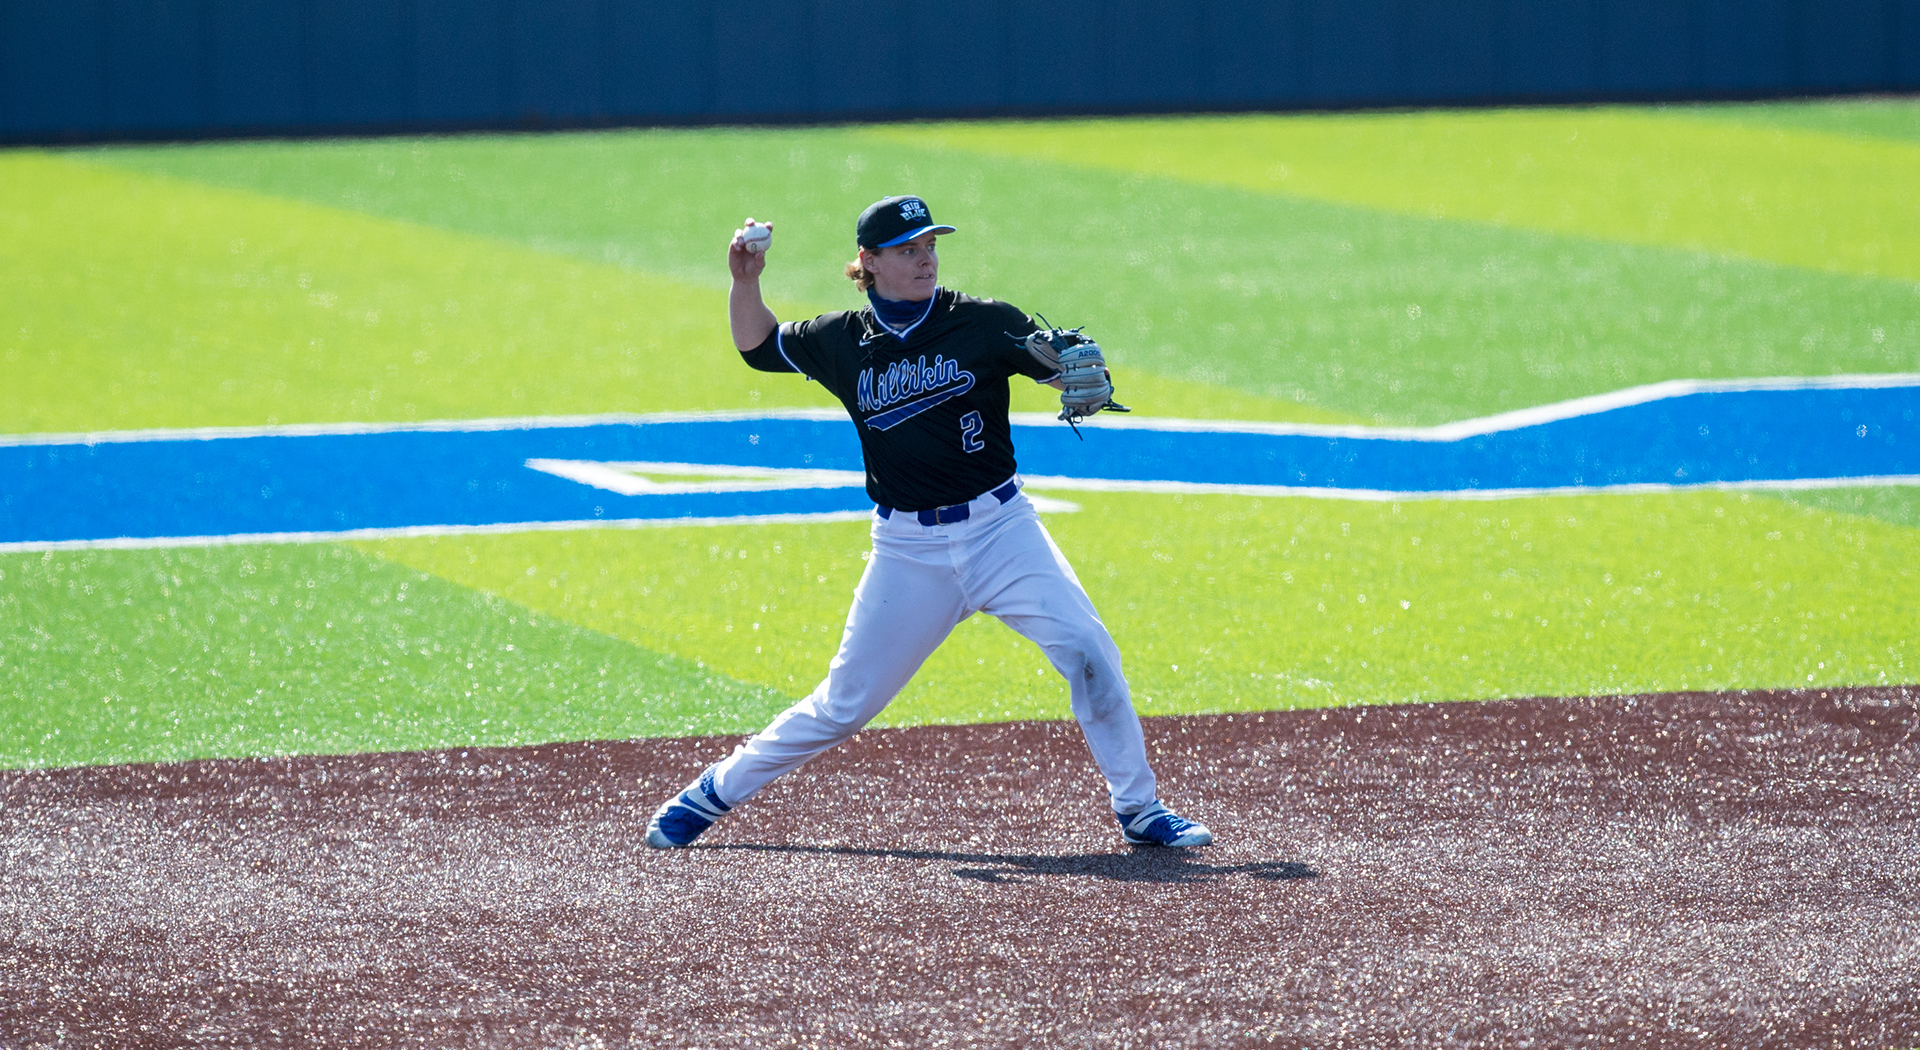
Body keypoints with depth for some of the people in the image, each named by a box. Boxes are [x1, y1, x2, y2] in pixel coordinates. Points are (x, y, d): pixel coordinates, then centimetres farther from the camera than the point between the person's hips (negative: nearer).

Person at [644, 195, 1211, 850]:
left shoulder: (985, 324, -3)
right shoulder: (844, 342, 3)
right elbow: (758, 346, 18)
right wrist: (746, 280, 0)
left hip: (999, 528, -1)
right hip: (907, 548, 1)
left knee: (1089, 652, -17)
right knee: (844, 703, 2)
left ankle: (1139, 808, -3)